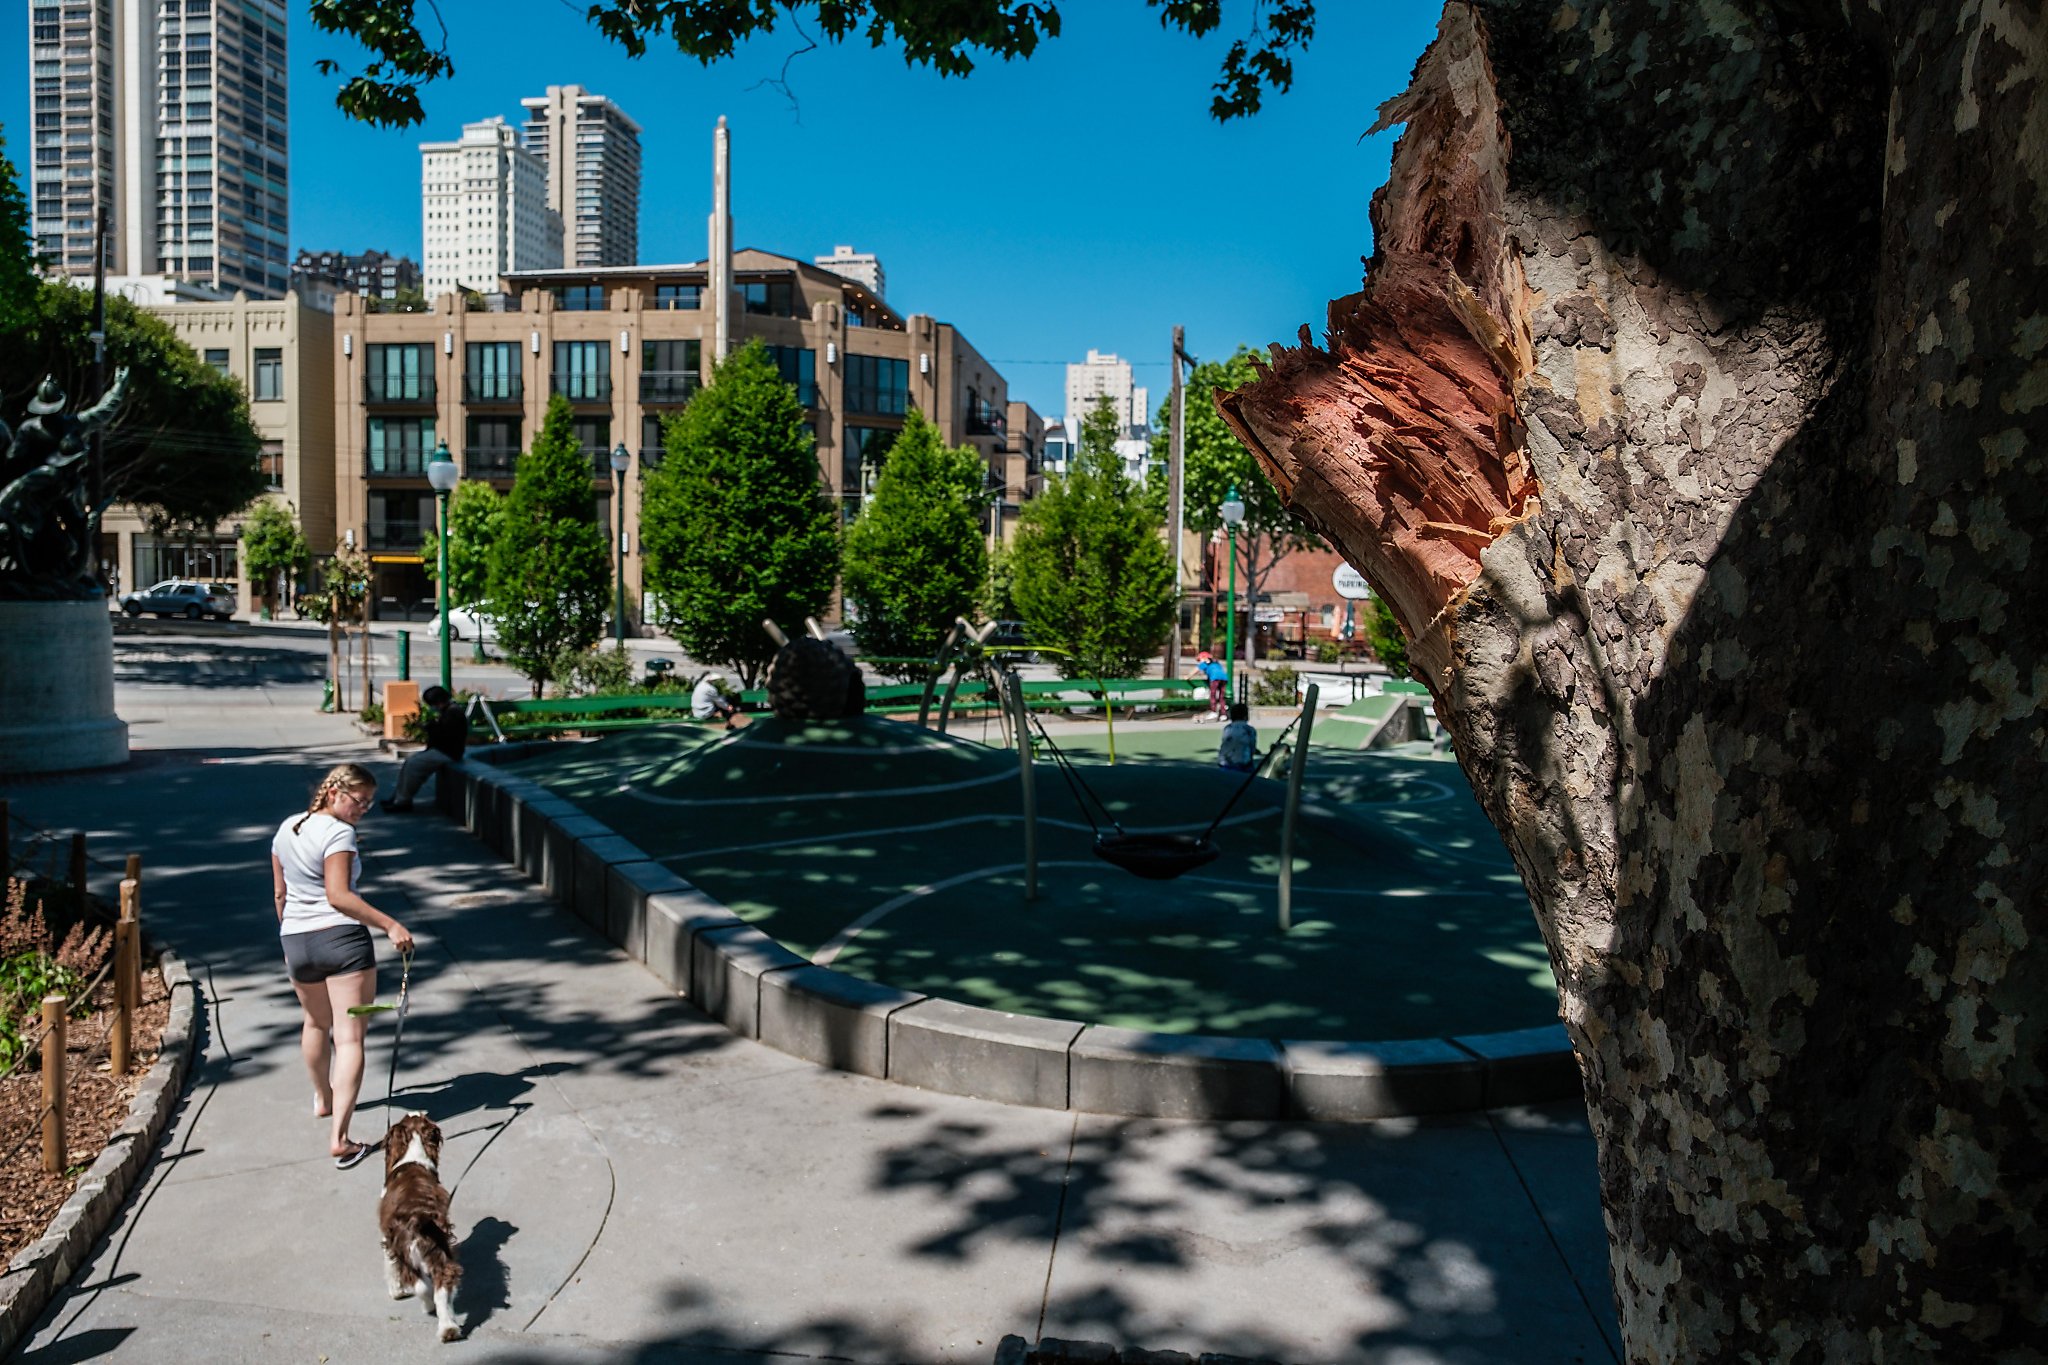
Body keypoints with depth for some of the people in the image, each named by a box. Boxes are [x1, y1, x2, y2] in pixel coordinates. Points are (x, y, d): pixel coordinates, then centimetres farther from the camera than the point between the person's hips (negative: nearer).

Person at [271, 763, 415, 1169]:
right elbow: (337, 895, -22)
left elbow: (279, 893, 18)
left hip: (296, 940, 8)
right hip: (342, 938, -8)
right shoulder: (338, 833, -12)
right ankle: (339, 1138, -13)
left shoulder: (286, 829, 12)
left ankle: (323, 1098, 50)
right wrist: (389, 925, -24)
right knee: (349, 1038, -6)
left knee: (315, 1022, 30)